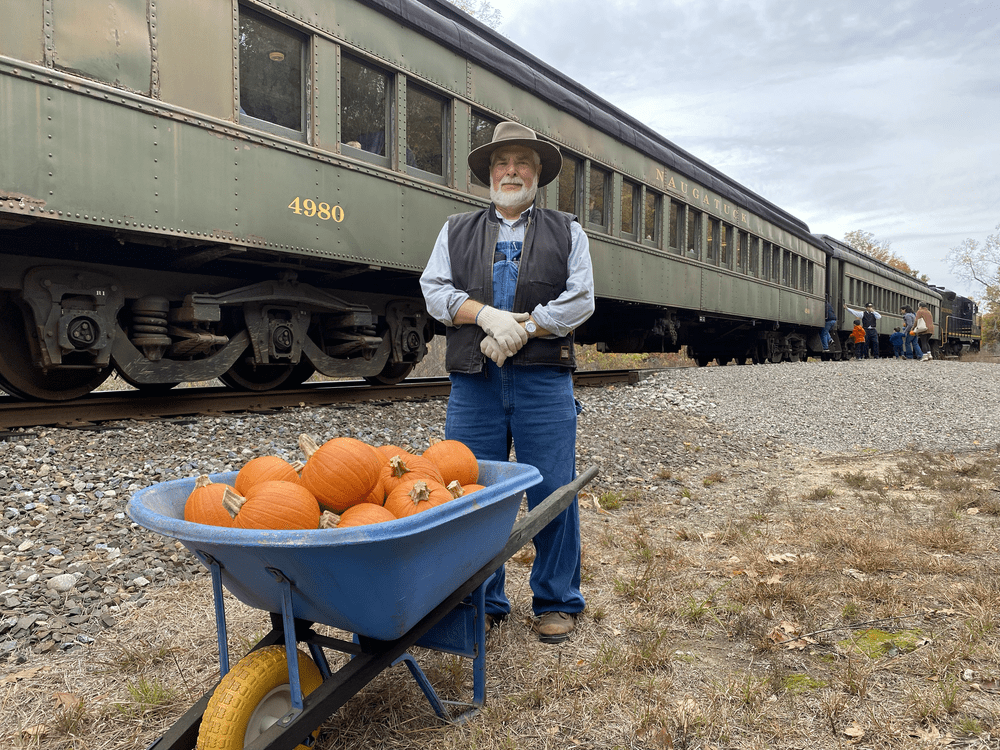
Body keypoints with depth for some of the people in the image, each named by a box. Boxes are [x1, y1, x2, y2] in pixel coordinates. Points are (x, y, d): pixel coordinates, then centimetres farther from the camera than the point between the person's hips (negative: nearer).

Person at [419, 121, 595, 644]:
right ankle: (483, 603, 21)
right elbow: (435, 291, 4)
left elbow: (579, 301, 1)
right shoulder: (456, 231, 17)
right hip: (473, 383, 2)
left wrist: (519, 330, -11)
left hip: (543, 382, -1)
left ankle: (557, 604, 19)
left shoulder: (567, 232, 14)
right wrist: (489, 315, -12)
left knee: (552, 493, 1)